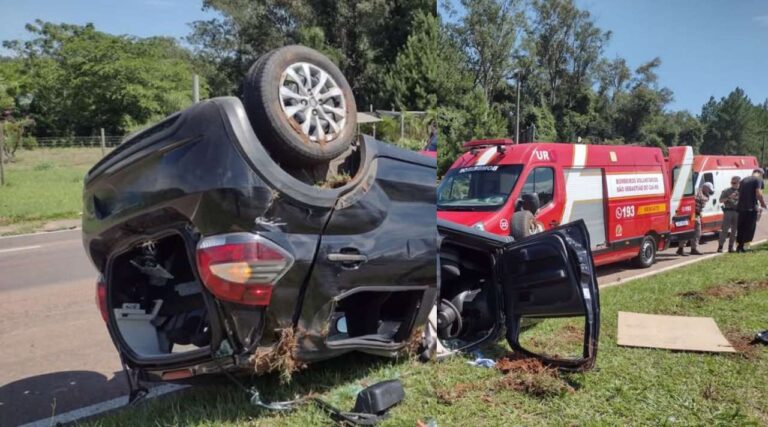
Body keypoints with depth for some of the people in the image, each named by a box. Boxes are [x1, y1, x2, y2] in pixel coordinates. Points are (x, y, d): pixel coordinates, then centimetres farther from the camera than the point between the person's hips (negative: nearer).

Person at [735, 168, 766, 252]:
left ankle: (739, 246, 15)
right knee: (750, 228, 0)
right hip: (751, 208, -6)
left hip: (741, 208, 6)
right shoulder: (758, 180, -3)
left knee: (740, 228, 12)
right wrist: (763, 204, -1)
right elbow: (758, 194, -15)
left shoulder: (744, 180, 17)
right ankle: (745, 247, -4)